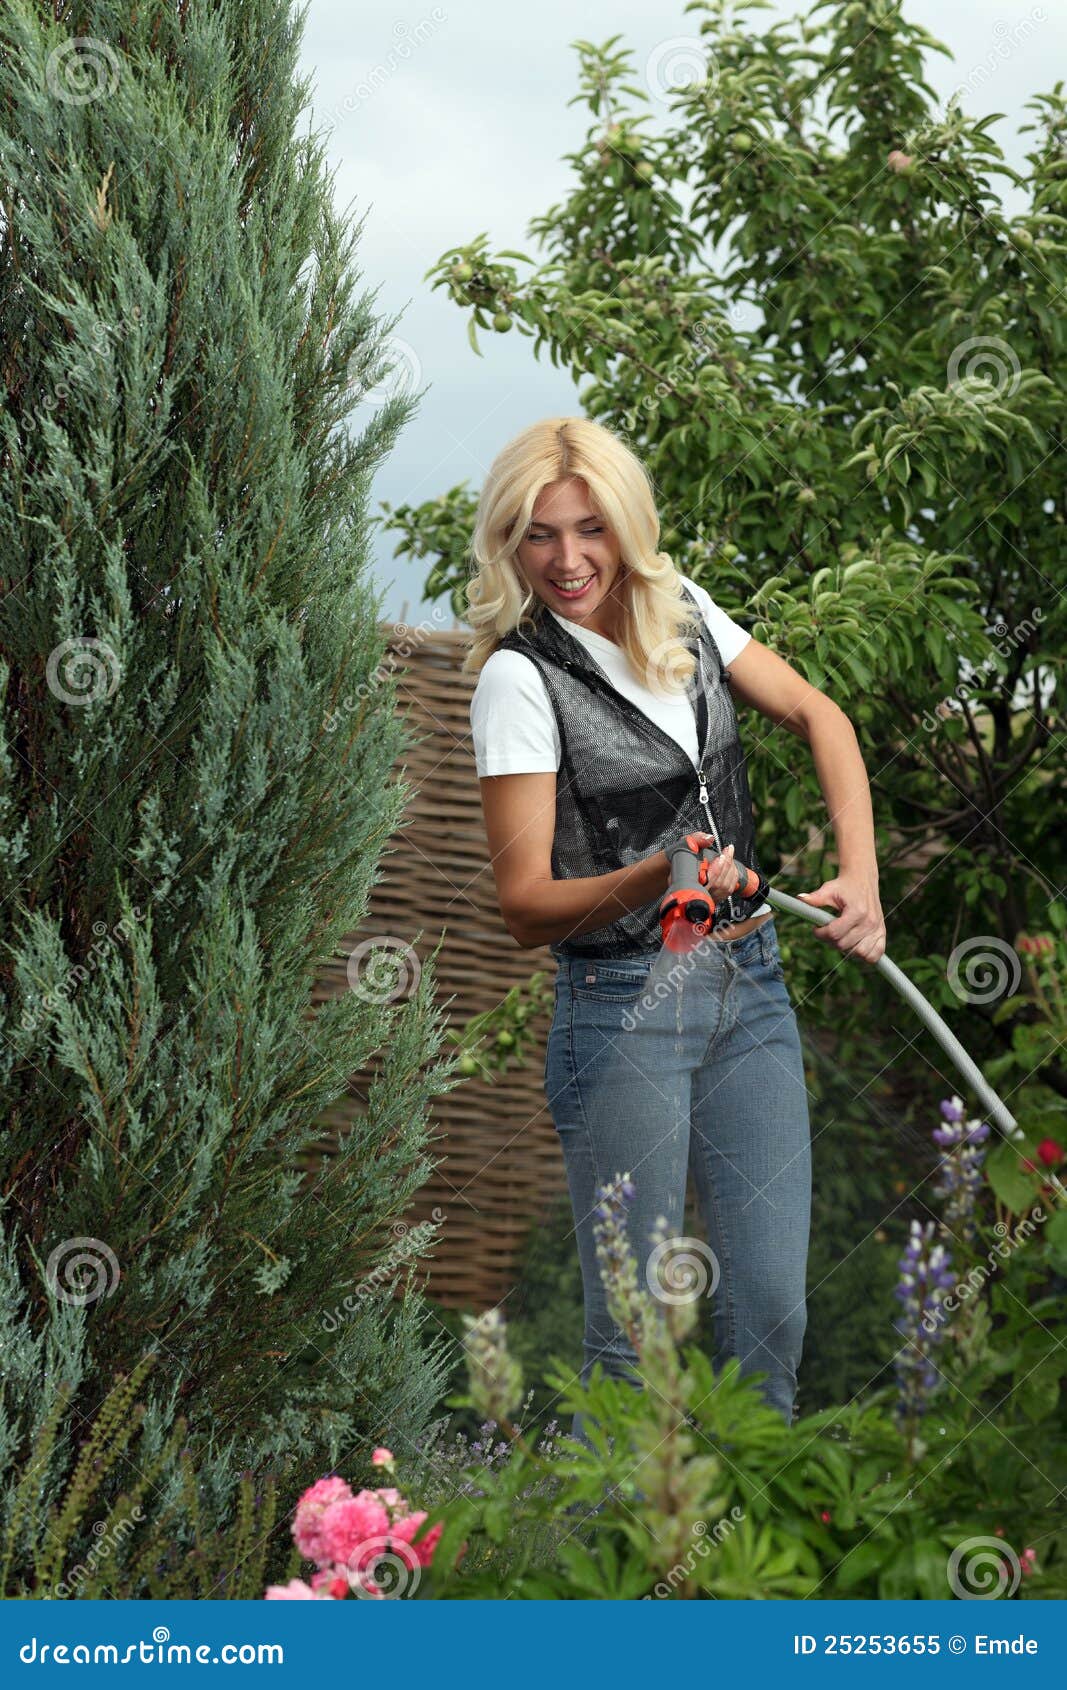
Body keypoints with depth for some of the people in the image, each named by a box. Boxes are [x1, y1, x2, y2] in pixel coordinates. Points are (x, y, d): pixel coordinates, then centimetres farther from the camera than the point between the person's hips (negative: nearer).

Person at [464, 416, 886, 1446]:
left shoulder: (681, 615, 5)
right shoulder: (520, 676, -11)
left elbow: (817, 716, 16)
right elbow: (526, 907, -14)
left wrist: (860, 875, 2)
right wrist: (657, 878, -32)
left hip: (750, 985, 6)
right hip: (626, 1006, -5)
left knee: (770, 1310, 5)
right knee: (632, 1333, -3)